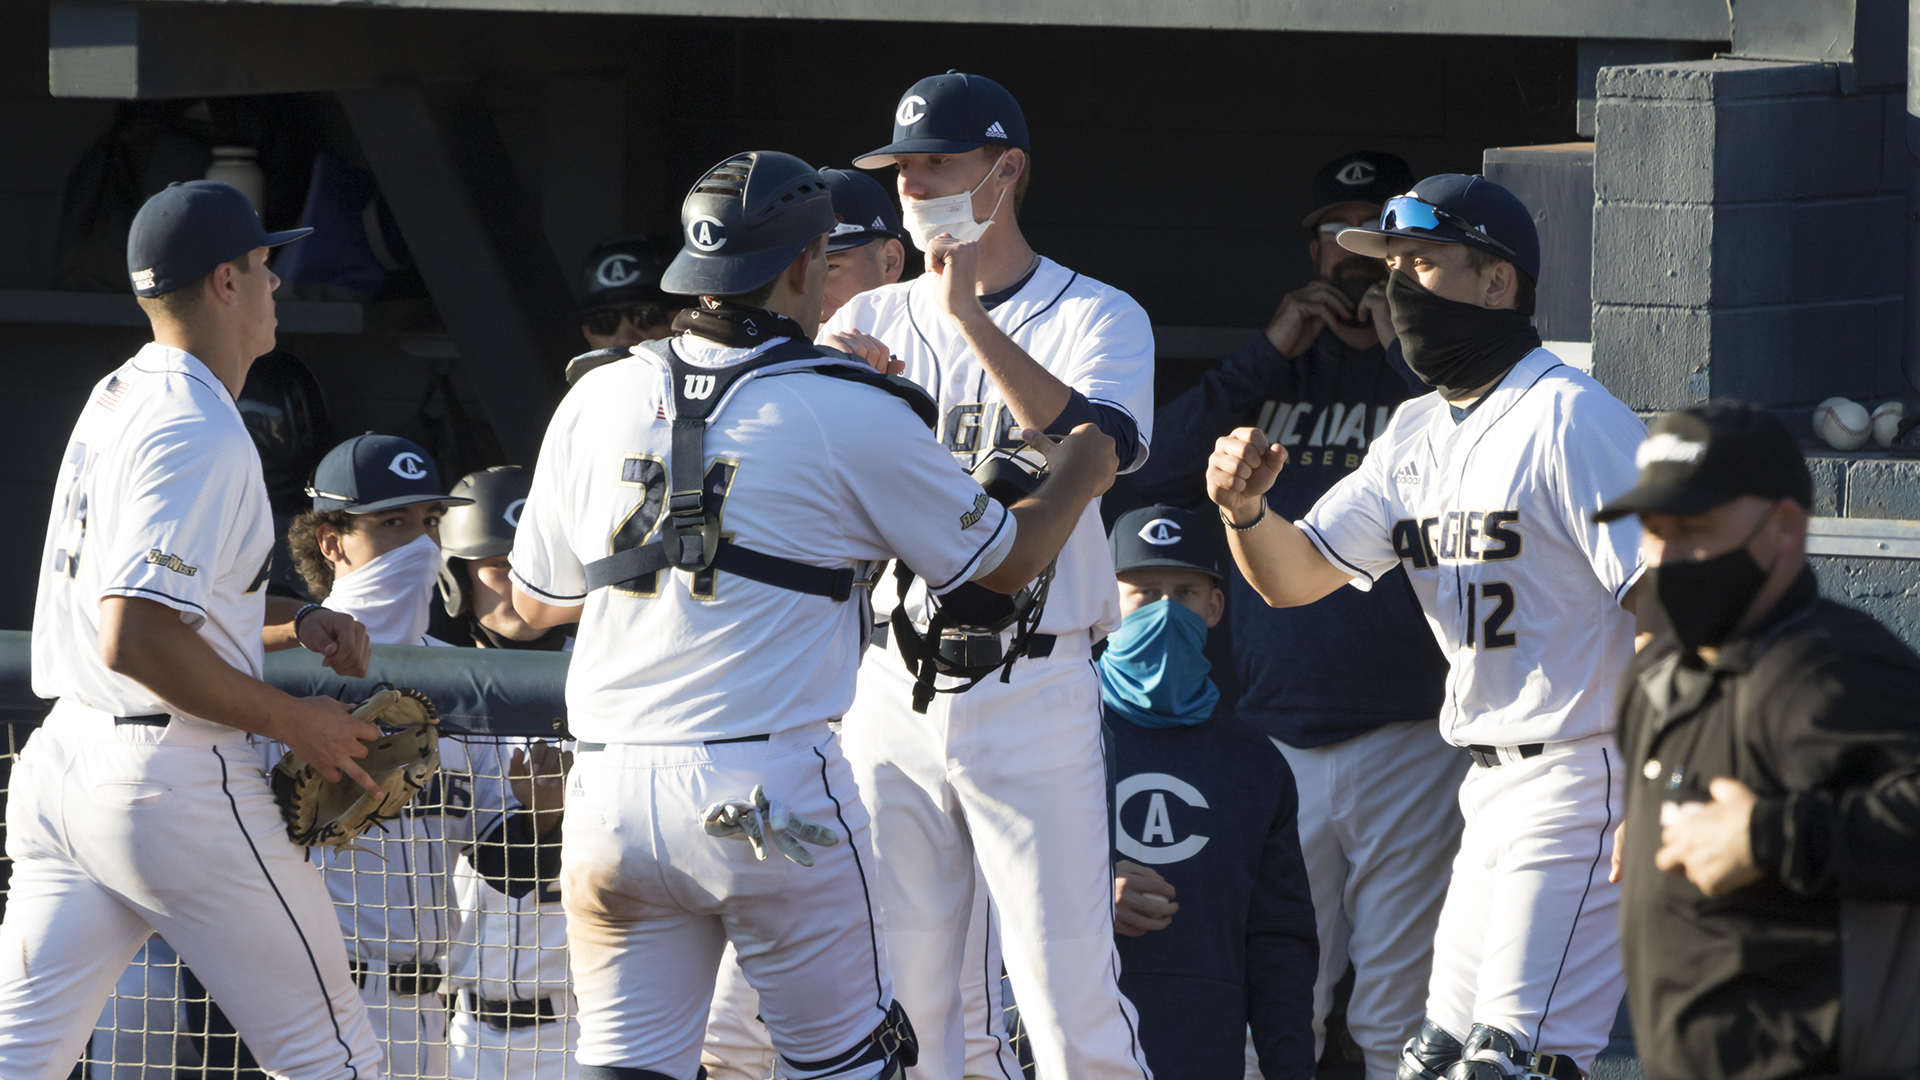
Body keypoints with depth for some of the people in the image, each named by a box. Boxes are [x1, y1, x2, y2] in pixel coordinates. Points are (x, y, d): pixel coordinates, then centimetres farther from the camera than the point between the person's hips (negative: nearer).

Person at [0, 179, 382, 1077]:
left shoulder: (115, 400, 15)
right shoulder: (197, 433, -16)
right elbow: (136, 639, -24)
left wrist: (295, 622, 14)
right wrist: (292, 722, -15)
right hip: (172, 783, -9)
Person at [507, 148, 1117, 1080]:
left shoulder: (598, 399, 8)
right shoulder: (852, 416, -4)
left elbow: (534, 601, 18)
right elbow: (1008, 560, 9)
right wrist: (1080, 473, 29)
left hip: (611, 794, 4)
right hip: (773, 789, -4)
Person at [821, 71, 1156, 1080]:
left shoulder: (1096, 316, 2)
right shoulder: (872, 322, 14)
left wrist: (973, 319, -22)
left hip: (1032, 693, -4)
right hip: (889, 688, 4)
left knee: (1070, 992, -9)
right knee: (897, 995, 5)